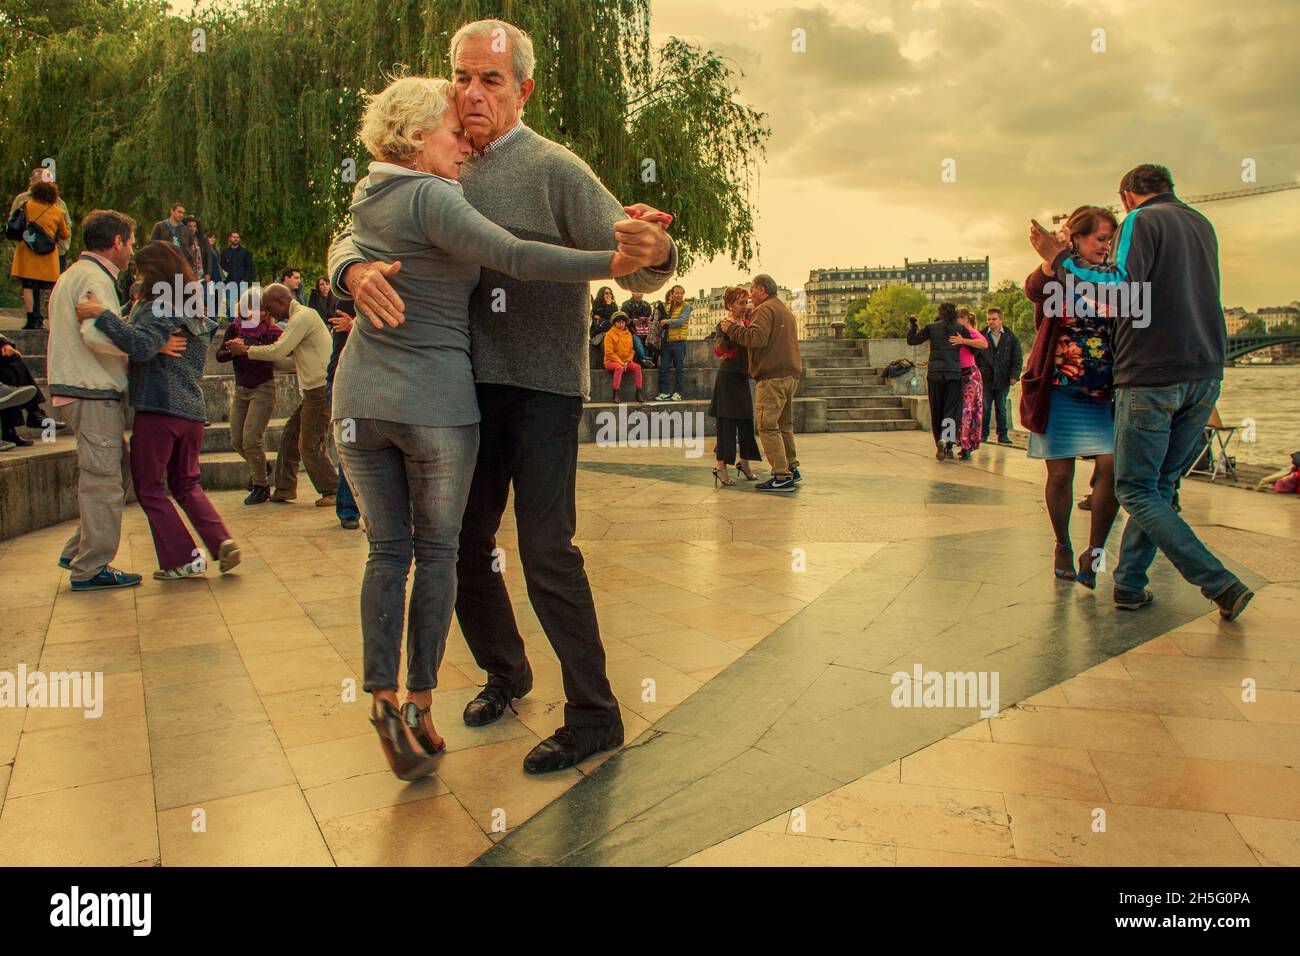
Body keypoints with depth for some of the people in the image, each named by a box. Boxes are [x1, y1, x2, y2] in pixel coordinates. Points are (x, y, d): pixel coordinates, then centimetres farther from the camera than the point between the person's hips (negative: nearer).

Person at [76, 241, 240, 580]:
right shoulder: (196, 312, 15)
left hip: (157, 409, -8)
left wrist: (102, 314, -26)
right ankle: (222, 542, 1)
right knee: (186, 485, 19)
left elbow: (141, 345, -27)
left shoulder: (159, 307, -10)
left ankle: (183, 559, 5)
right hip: (191, 411, 8)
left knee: (150, 488, 6)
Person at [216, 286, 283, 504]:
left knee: (251, 440, -11)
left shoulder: (272, 331, -10)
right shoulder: (234, 328, 0)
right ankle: (258, 468, 39)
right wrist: (233, 350, -24)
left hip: (263, 389, -5)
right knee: (237, 442, 9)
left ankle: (261, 487, 7)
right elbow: (220, 355, -4)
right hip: (241, 390, 5)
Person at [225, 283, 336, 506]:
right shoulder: (298, 318, 20)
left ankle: (333, 491, 2)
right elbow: (287, 357, 26)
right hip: (313, 390, 10)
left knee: (309, 446, -7)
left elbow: (278, 351, -16)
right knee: (290, 436, 13)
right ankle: (285, 488, 22)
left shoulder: (303, 316, -12)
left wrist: (245, 350, -4)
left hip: (321, 390, -10)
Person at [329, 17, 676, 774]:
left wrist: (654, 250, -41)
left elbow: (631, 270, -16)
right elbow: (353, 235, 7)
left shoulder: (554, 169, -8)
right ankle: (504, 671, 34)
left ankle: (595, 716, 3)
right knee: (463, 544, 12)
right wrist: (357, 271, -18)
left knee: (547, 549, -10)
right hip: (470, 387, 6)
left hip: (543, 386, -6)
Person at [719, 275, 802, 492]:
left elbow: (757, 338, -21)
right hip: (792, 375, 10)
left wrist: (732, 329, -9)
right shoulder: (787, 312, 26)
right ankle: (792, 468, 24)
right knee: (784, 425, 19)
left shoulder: (765, 309, -7)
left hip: (772, 376, -10)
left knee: (768, 427, -9)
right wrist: (742, 328, 20)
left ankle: (782, 477, -13)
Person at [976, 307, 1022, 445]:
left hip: (1003, 378, 1)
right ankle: (983, 434, 7)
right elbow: (975, 356, 6)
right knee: (985, 408, 0)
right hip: (986, 378, 0)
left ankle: (1003, 435, 13)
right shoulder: (982, 336, 4)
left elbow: (1018, 358, 5)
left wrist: (1014, 375, -6)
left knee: (1001, 408, 7)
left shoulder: (1010, 337, 6)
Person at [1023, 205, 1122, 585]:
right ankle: (1063, 547, 22)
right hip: (1060, 392, -3)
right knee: (1060, 472, 2)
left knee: (1112, 468, -10)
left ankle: (1094, 552, 4)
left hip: (1104, 393, 3)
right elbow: (1034, 290, -27)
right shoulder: (1055, 277, -2)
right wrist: (1052, 259, -48)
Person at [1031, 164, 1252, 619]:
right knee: (1159, 484, 14)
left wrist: (1060, 259, -11)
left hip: (1152, 373, -7)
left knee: (1137, 491, -1)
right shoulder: (1203, 225, 19)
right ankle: (1129, 583, 16)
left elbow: (1122, 288, -19)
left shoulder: (1142, 221, -4)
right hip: (1206, 374, 7)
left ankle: (1221, 584, -7)